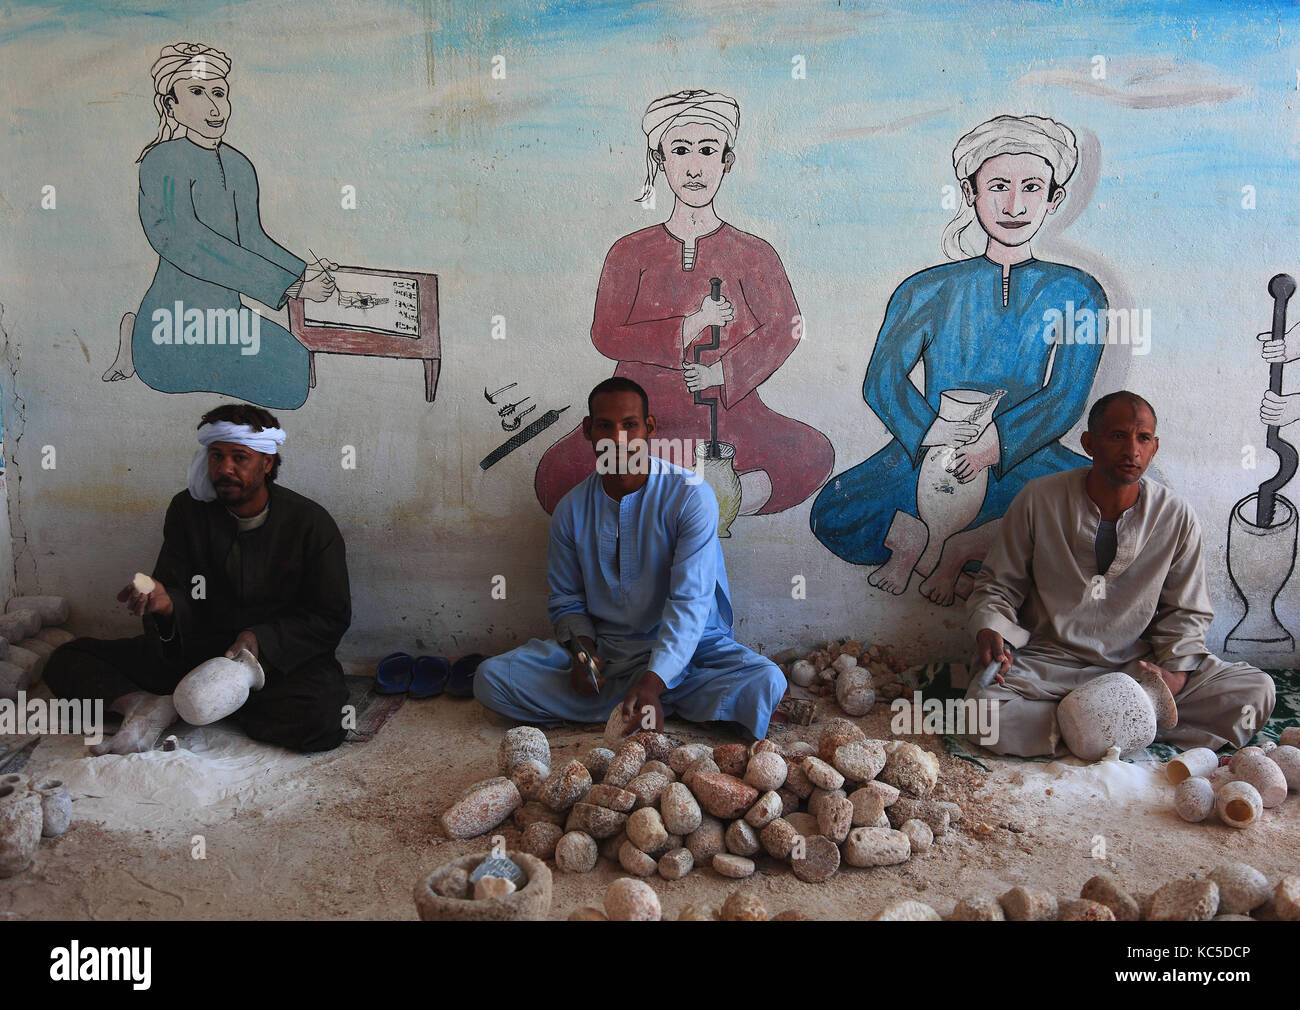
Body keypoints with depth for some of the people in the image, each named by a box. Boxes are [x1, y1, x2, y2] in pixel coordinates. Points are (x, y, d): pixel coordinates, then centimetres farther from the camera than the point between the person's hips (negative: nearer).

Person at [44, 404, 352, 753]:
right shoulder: (188, 509, 0)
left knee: (323, 719, -37)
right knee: (66, 661, -3)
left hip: (280, 656, -3)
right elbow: (177, 592, -3)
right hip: (196, 650, 3)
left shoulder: (311, 523, -9)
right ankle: (147, 705, -28)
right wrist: (164, 603, -28)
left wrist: (261, 639, -20)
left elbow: (332, 617, -7)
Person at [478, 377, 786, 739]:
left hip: (685, 646, -4)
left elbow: (689, 601, -20)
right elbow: (566, 600, 11)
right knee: (489, 678, -19)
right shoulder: (571, 510, 1)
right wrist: (582, 648, -12)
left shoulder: (691, 496, -12)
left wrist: (653, 680, -34)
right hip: (604, 650, 4)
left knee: (767, 683, -31)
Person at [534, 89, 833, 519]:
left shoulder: (752, 254, 7)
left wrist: (722, 372, -11)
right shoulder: (631, 252, 8)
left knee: (814, 453, -28)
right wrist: (688, 328, -11)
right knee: (556, 478, -26)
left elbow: (783, 327, 4)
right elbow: (606, 335, 0)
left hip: (727, 415, 0)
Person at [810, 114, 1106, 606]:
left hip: (1023, 454, 1)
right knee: (833, 516, -26)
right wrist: (933, 439, -22)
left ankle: (961, 552, -20)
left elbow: (1067, 396, -2)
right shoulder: (930, 290, 11)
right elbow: (882, 379, -1)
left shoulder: (1075, 293, 10)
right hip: (923, 450, -1)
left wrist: (995, 443, -21)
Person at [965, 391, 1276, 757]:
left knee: (1256, 692, -18)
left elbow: (1186, 612, 8)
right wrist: (990, 630, -18)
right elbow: (997, 584, 3)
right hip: (1051, 663, -2)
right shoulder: (1039, 500, -7)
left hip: (1139, 664, 3)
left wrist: (1175, 672, -11)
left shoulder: (1177, 517, -2)